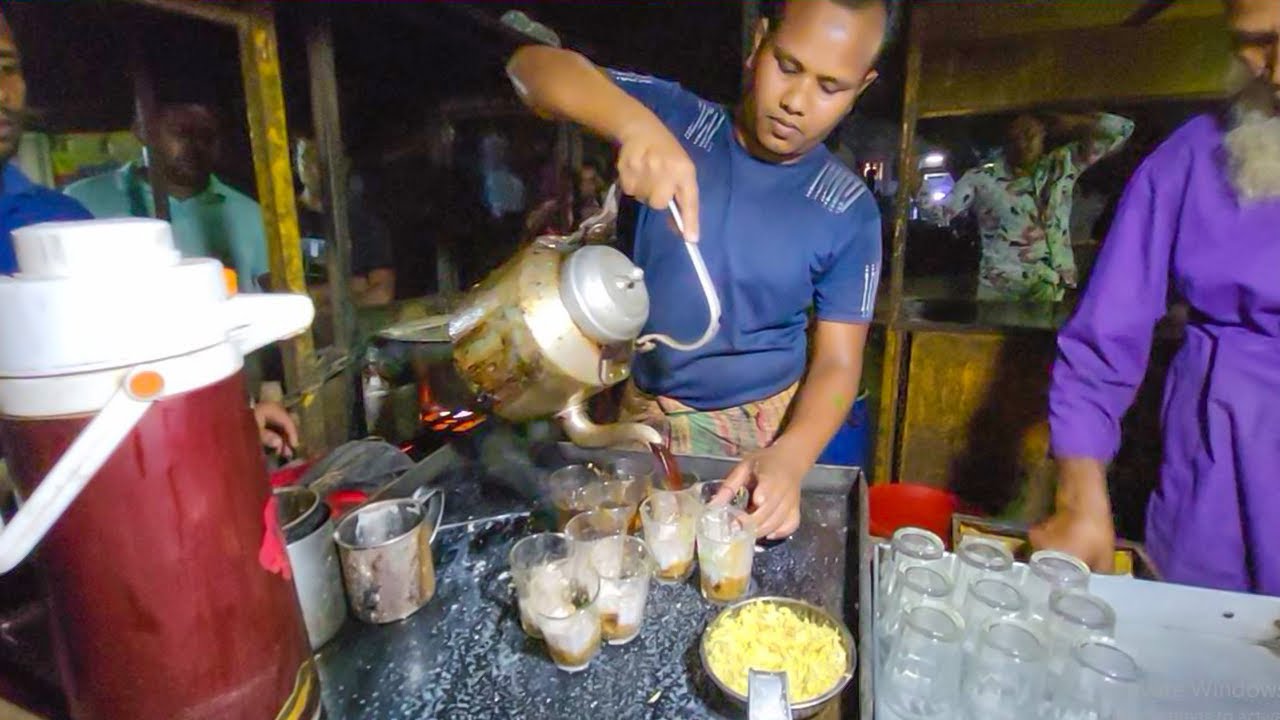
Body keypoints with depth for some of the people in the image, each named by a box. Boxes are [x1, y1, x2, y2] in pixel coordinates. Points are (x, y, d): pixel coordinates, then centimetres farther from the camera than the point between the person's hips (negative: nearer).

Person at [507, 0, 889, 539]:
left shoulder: (850, 213, -11)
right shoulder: (679, 120, -10)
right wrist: (635, 122, -39)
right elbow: (530, 67, -18)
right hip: (640, 413, 1)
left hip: (759, 431, 0)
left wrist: (789, 456, -30)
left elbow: (837, 361, -10)